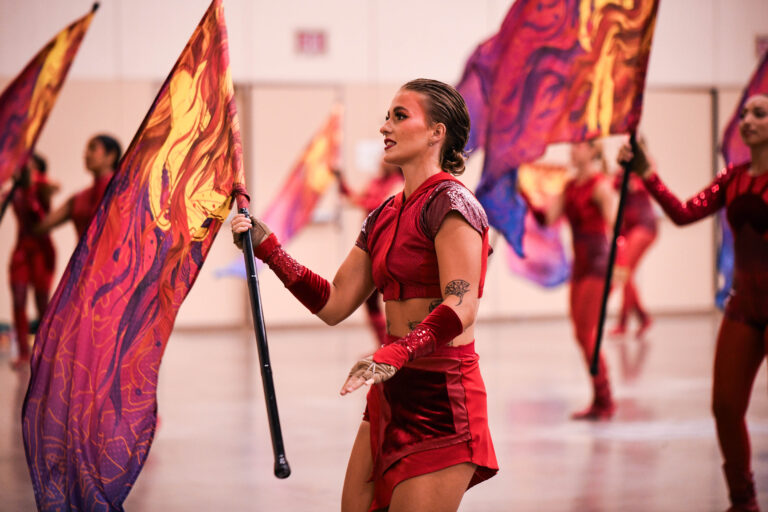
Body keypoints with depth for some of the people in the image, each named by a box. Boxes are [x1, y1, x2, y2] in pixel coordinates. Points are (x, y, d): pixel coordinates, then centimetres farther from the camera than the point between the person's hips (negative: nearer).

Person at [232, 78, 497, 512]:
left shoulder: (451, 202, -11)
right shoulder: (384, 217, 15)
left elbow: (461, 308, -22)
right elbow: (334, 304, 14)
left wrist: (395, 354, -34)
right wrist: (266, 247, 10)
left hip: (442, 398, -8)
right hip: (392, 395, 8)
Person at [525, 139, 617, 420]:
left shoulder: (600, 185, -10)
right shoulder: (571, 186, 14)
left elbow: (612, 226, -16)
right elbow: (547, 218, 9)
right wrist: (525, 194, -1)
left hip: (598, 265, -8)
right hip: (580, 267, 8)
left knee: (586, 334, -10)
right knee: (582, 335, 7)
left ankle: (604, 401, -3)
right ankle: (600, 402, 13)